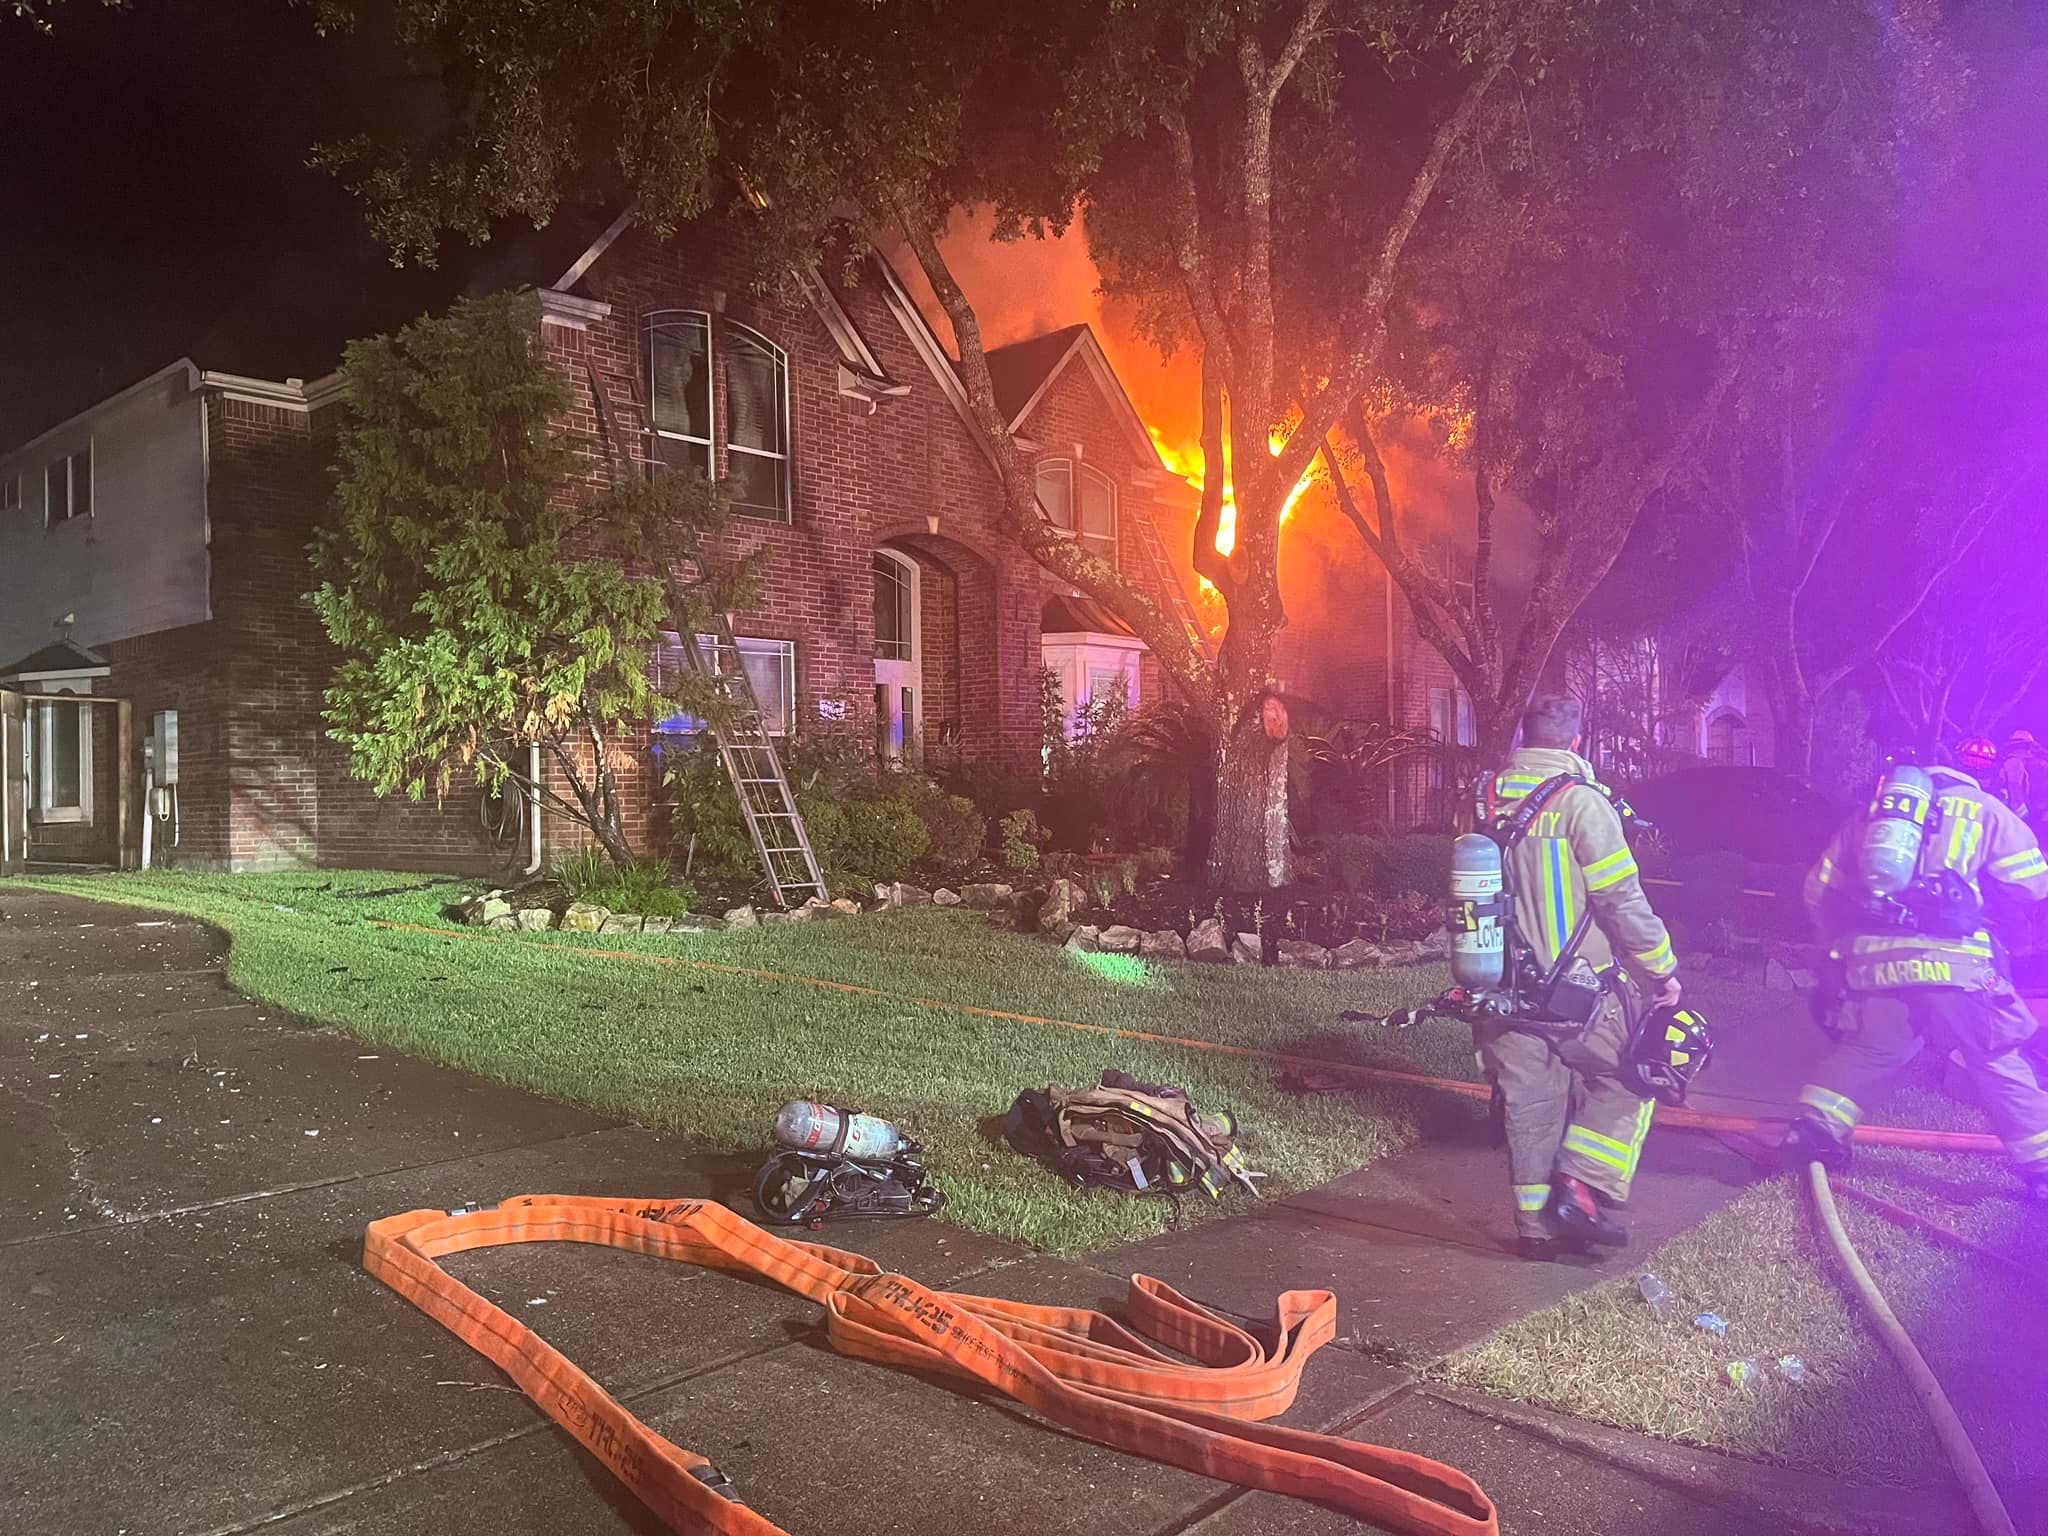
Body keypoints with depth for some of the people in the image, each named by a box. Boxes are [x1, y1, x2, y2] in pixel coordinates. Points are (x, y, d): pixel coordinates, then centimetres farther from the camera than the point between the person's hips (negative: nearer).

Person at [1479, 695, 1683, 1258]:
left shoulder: (1490, 802, 4)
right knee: (1625, 1079, 15)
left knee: (1529, 1107, 13)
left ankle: (1536, 1226, 20)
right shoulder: (1581, 801, -15)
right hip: (1579, 990, -5)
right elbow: (1622, 899, -16)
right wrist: (1663, 969, -4)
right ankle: (1583, 1189, 4)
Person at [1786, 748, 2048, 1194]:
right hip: (1952, 961, -3)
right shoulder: (1982, 808, 16)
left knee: (1861, 1052, 20)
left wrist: (1841, 939, 36)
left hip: (1871, 960, 3)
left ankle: (1812, 1134, 9)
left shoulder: (1869, 814, 24)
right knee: (1998, 1064, 12)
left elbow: (1818, 890, 24)